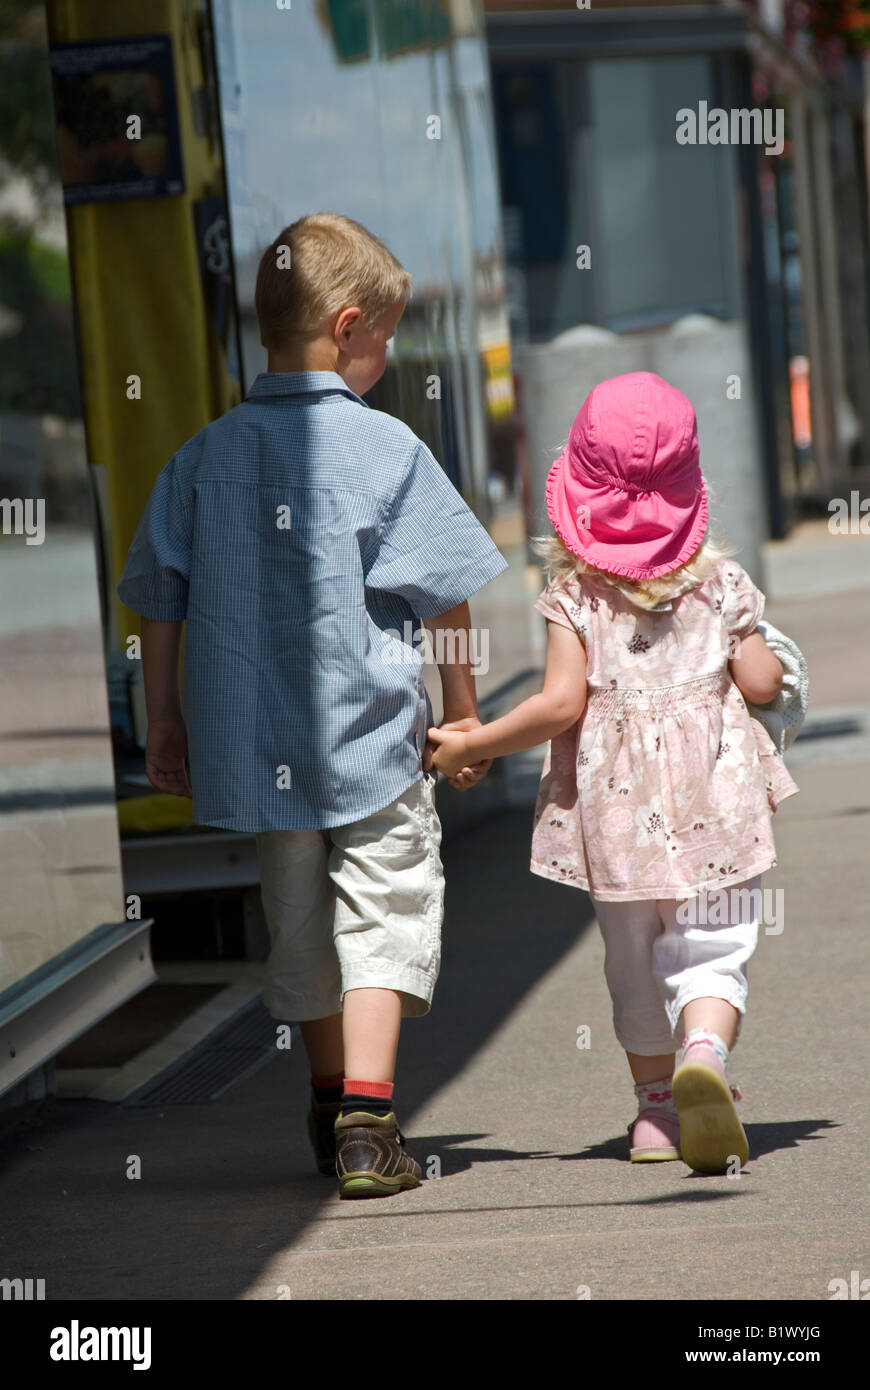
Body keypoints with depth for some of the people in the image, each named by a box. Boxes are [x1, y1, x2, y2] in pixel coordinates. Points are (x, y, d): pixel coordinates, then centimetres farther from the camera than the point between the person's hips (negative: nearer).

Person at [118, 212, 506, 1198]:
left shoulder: (204, 457, 2)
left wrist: (164, 724, 16)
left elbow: (158, 605, 6)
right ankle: (367, 1121, -13)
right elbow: (443, 598, -5)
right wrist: (463, 715, 6)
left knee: (300, 923, 18)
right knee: (383, 917, 0)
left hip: (253, 744, 4)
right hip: (372, 737, -4)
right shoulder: (384, 447, -9)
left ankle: (332, 1108, 30)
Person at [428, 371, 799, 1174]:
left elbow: (562, 703, -13)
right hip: (708, 795, -1)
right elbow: (761, 684, -2)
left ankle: (656, 1107, 23)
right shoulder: (718, 579, -2)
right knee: (711, 950, -2)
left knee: (634, 958, 16)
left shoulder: (575, 590, -5)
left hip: (612, 798, 1)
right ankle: (705, 1055, -31)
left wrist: (471, 746, -4)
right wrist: (769, 658, 20)